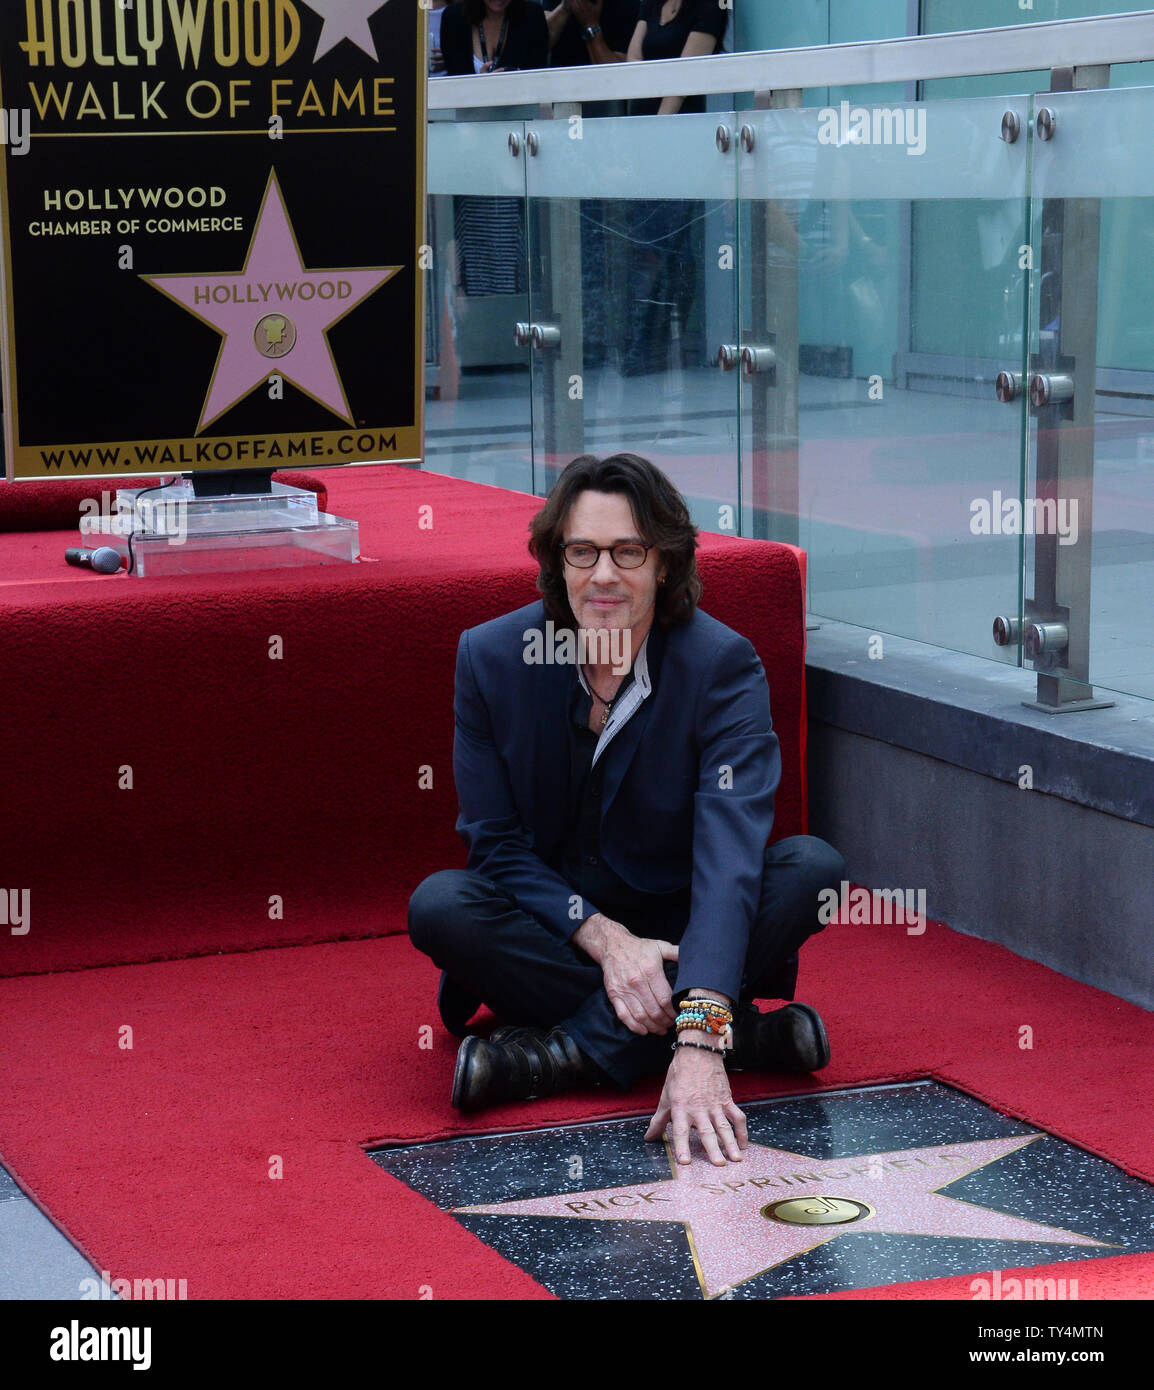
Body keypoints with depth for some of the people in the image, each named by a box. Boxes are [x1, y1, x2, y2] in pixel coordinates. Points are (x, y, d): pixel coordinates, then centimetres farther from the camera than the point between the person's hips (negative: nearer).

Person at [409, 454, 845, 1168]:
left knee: (814, 868, -27)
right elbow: (497, 846, -8)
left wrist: (697, 1045, -45)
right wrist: (603, 938, -26)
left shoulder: (723, 666, -19)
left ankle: (563, 1050, -27)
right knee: (438, 904, -28)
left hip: (676, 920, -1)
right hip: (555, 925, 1)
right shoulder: (491, 656, -12)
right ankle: (740, 1029, -27)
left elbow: (730, 855, -32)